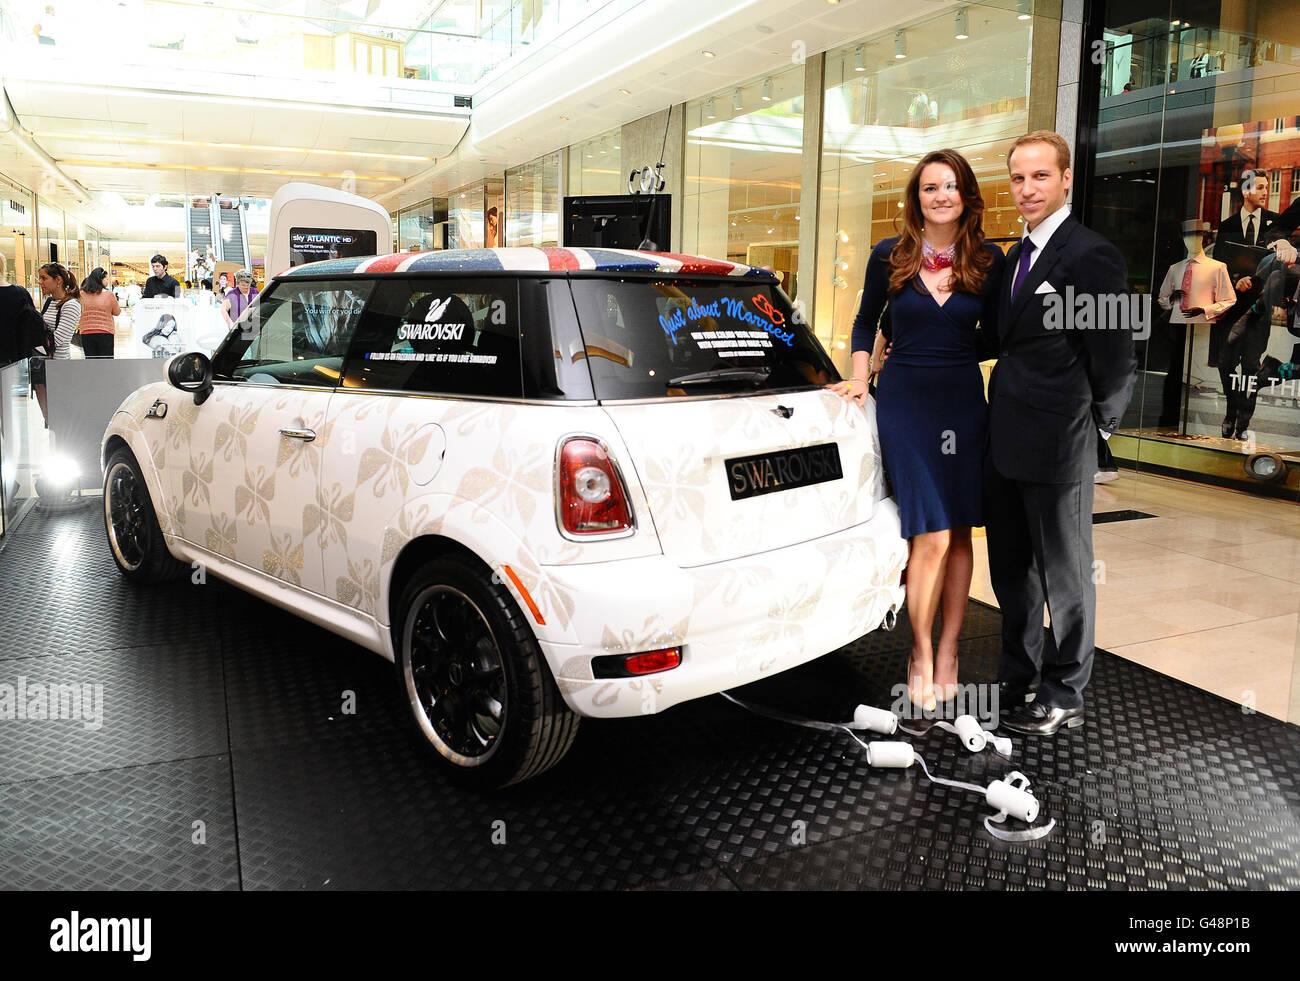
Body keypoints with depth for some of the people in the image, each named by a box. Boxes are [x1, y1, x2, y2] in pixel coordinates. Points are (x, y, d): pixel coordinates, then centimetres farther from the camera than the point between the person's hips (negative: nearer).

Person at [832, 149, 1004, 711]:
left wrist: (948, 354, 1)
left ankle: (947, 652, 21)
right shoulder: (889, 257, 2)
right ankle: (920, 655, 11)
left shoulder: (989, 262, 4)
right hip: (904, 404, -2)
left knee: (959, 535, 7)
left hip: (964, 404, 2)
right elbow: (866, 323, 13)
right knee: (931, 538, -7)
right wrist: (860, 377, 3)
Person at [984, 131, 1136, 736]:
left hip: (1057, 448, -8)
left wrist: (1097, 425, -1)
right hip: (1003, 446, 8)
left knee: (1065, 574, 7)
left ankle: (1064, 697, 23)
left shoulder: (1091, 256, -13)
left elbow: (1116, 362, -12)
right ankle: (1017, 678, 35)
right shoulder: (1014, 257, 14)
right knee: (1010, 571, 18)